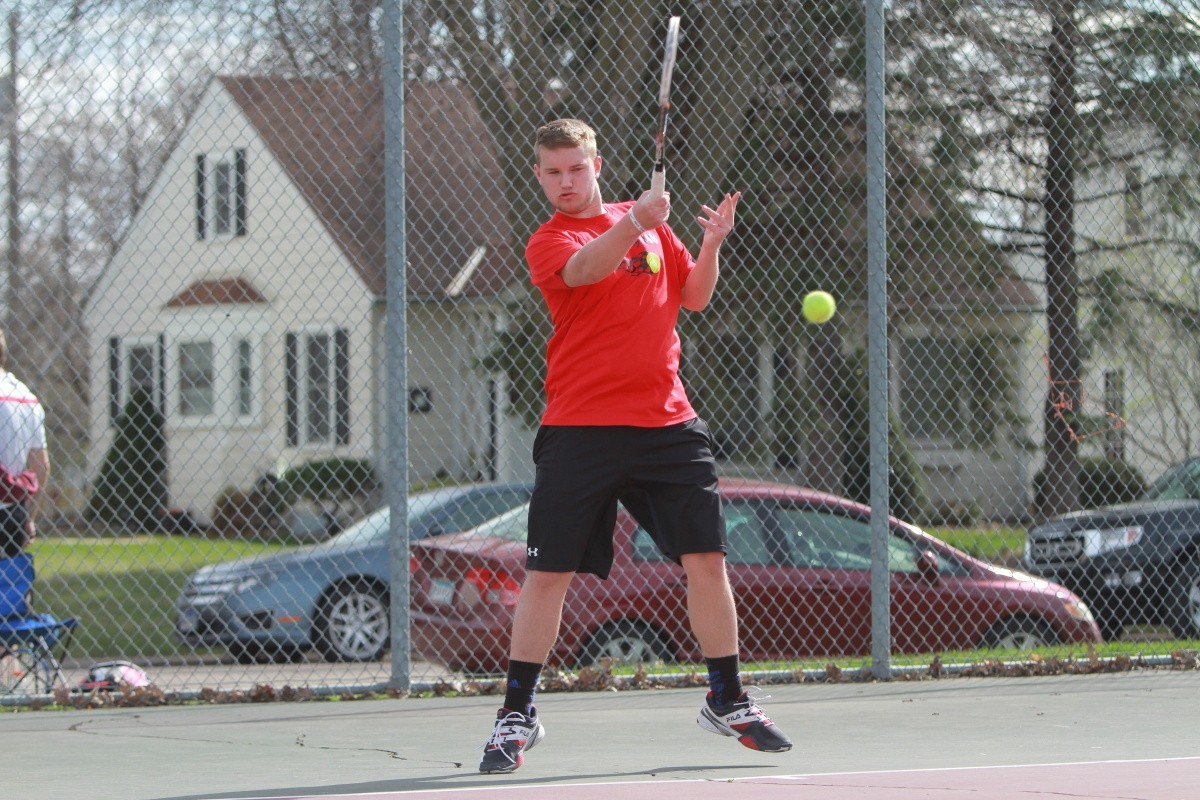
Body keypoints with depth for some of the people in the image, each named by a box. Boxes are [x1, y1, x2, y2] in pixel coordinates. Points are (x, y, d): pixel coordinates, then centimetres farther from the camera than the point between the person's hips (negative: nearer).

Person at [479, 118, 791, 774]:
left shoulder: (650, 222, 13)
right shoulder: (547, 242, -3)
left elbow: (693, 296, 18)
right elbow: (583, 269, -26)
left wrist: (711, 245, -2)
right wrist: (634, 224, -44)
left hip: (666, 420, 4)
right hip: (581, 427, -4)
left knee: (706, 558, 1)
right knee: (549, 572, -5)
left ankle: (727, 702, 15)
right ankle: (516, 716, 5)